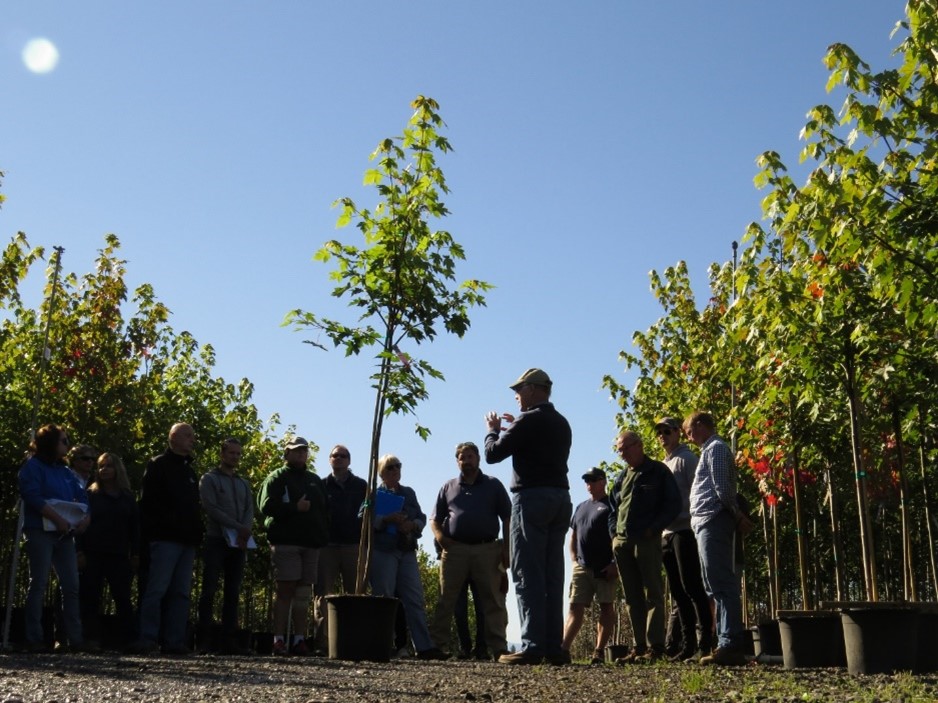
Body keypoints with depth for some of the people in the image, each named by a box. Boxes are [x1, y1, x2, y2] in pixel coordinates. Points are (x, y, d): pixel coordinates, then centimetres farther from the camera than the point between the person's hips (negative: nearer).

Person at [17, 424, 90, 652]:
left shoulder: (65, 471, 20)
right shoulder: (33, 467, -1)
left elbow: (81, 496, 13)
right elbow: (33, 497, -15)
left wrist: (86, 517, -8)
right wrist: (58, 519, -22)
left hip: (65, 535, 7)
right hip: (41, 532, -7)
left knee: (71, 586, 2)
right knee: (39, 584, -5)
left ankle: (75, 638, 2)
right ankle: (34, 639, -2)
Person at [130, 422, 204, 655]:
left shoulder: (189, 470, 22)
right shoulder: (158, 465, 0)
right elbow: (148, 503, -7)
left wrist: (197, 531, 12)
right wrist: (152, 533, -15)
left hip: (187, 540, 8)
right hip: (165, 539, -8)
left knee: (181, 592, 5)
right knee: (157, 589, -11)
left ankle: (175, 641, 6)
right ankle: (148, 638, -8)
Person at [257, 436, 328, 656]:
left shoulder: (315, 480, 21)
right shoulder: (277, 478, 3)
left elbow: (324, 511, 23)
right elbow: (266, 506, -10)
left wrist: (324, 536, 10)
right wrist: (296, 508, -16)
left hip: (311, 545, 5)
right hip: (285, 544, -5)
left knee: (304, 593, 4)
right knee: (285, 590, -7)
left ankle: (299, 640, 6)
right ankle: (279, 639, -5)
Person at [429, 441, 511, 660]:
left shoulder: (493, 485, 12)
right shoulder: (449, 487, 17)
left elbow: (507, 519, 8)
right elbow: (435, 518, 18)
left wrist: (506, 548, -3)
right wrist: (439, 535, -4)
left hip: (487, 549, -1)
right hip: (454, 549, 1)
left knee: (493, 601, -2)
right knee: (446, 600, 0)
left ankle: (498, 647, -2)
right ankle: (435, 644, 0)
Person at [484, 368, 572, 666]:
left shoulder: (529, 420, -9)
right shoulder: (562, 423, 15)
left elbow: (492, 454, -7)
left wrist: (494, 429, 11)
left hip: (532, 497, -8)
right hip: (561, 499, 8)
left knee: (527, 574, -7)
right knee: (552, 576, 8)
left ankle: (533, 645, -11)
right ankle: (553, 646, 7)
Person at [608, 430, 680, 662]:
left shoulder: (658, 472, 1)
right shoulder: (622, 476, 19)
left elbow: (673, 504, -4)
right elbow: (613, 507, 26)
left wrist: (653, 529, -12)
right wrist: (613, 532, 10)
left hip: (647, 541, -6)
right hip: (621, 542, 7)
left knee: (652, 594, -6)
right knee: (632, 597, 7)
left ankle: (655, 647, -6)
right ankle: (640, 646, 10)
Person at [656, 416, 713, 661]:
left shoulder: (686, 458, 0)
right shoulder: (663, 465, 24)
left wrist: (687, 519, -19)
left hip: (684, 531, -8)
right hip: (666, 533, 8)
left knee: (691, 587, -11)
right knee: (678, 591, 8)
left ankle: (705, 643, -9)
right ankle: (687, 644, 11)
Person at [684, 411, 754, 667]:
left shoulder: (715, 448, -6)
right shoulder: (709, 450, 25)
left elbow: (722, 488, -14)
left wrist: (737, 517, -7)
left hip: (713, 521, -11)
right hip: (706, 524, 11)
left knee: (722, 585, -13)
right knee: (716, 586, 10)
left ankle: (731, 646, -15)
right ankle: (726, 644, 13)